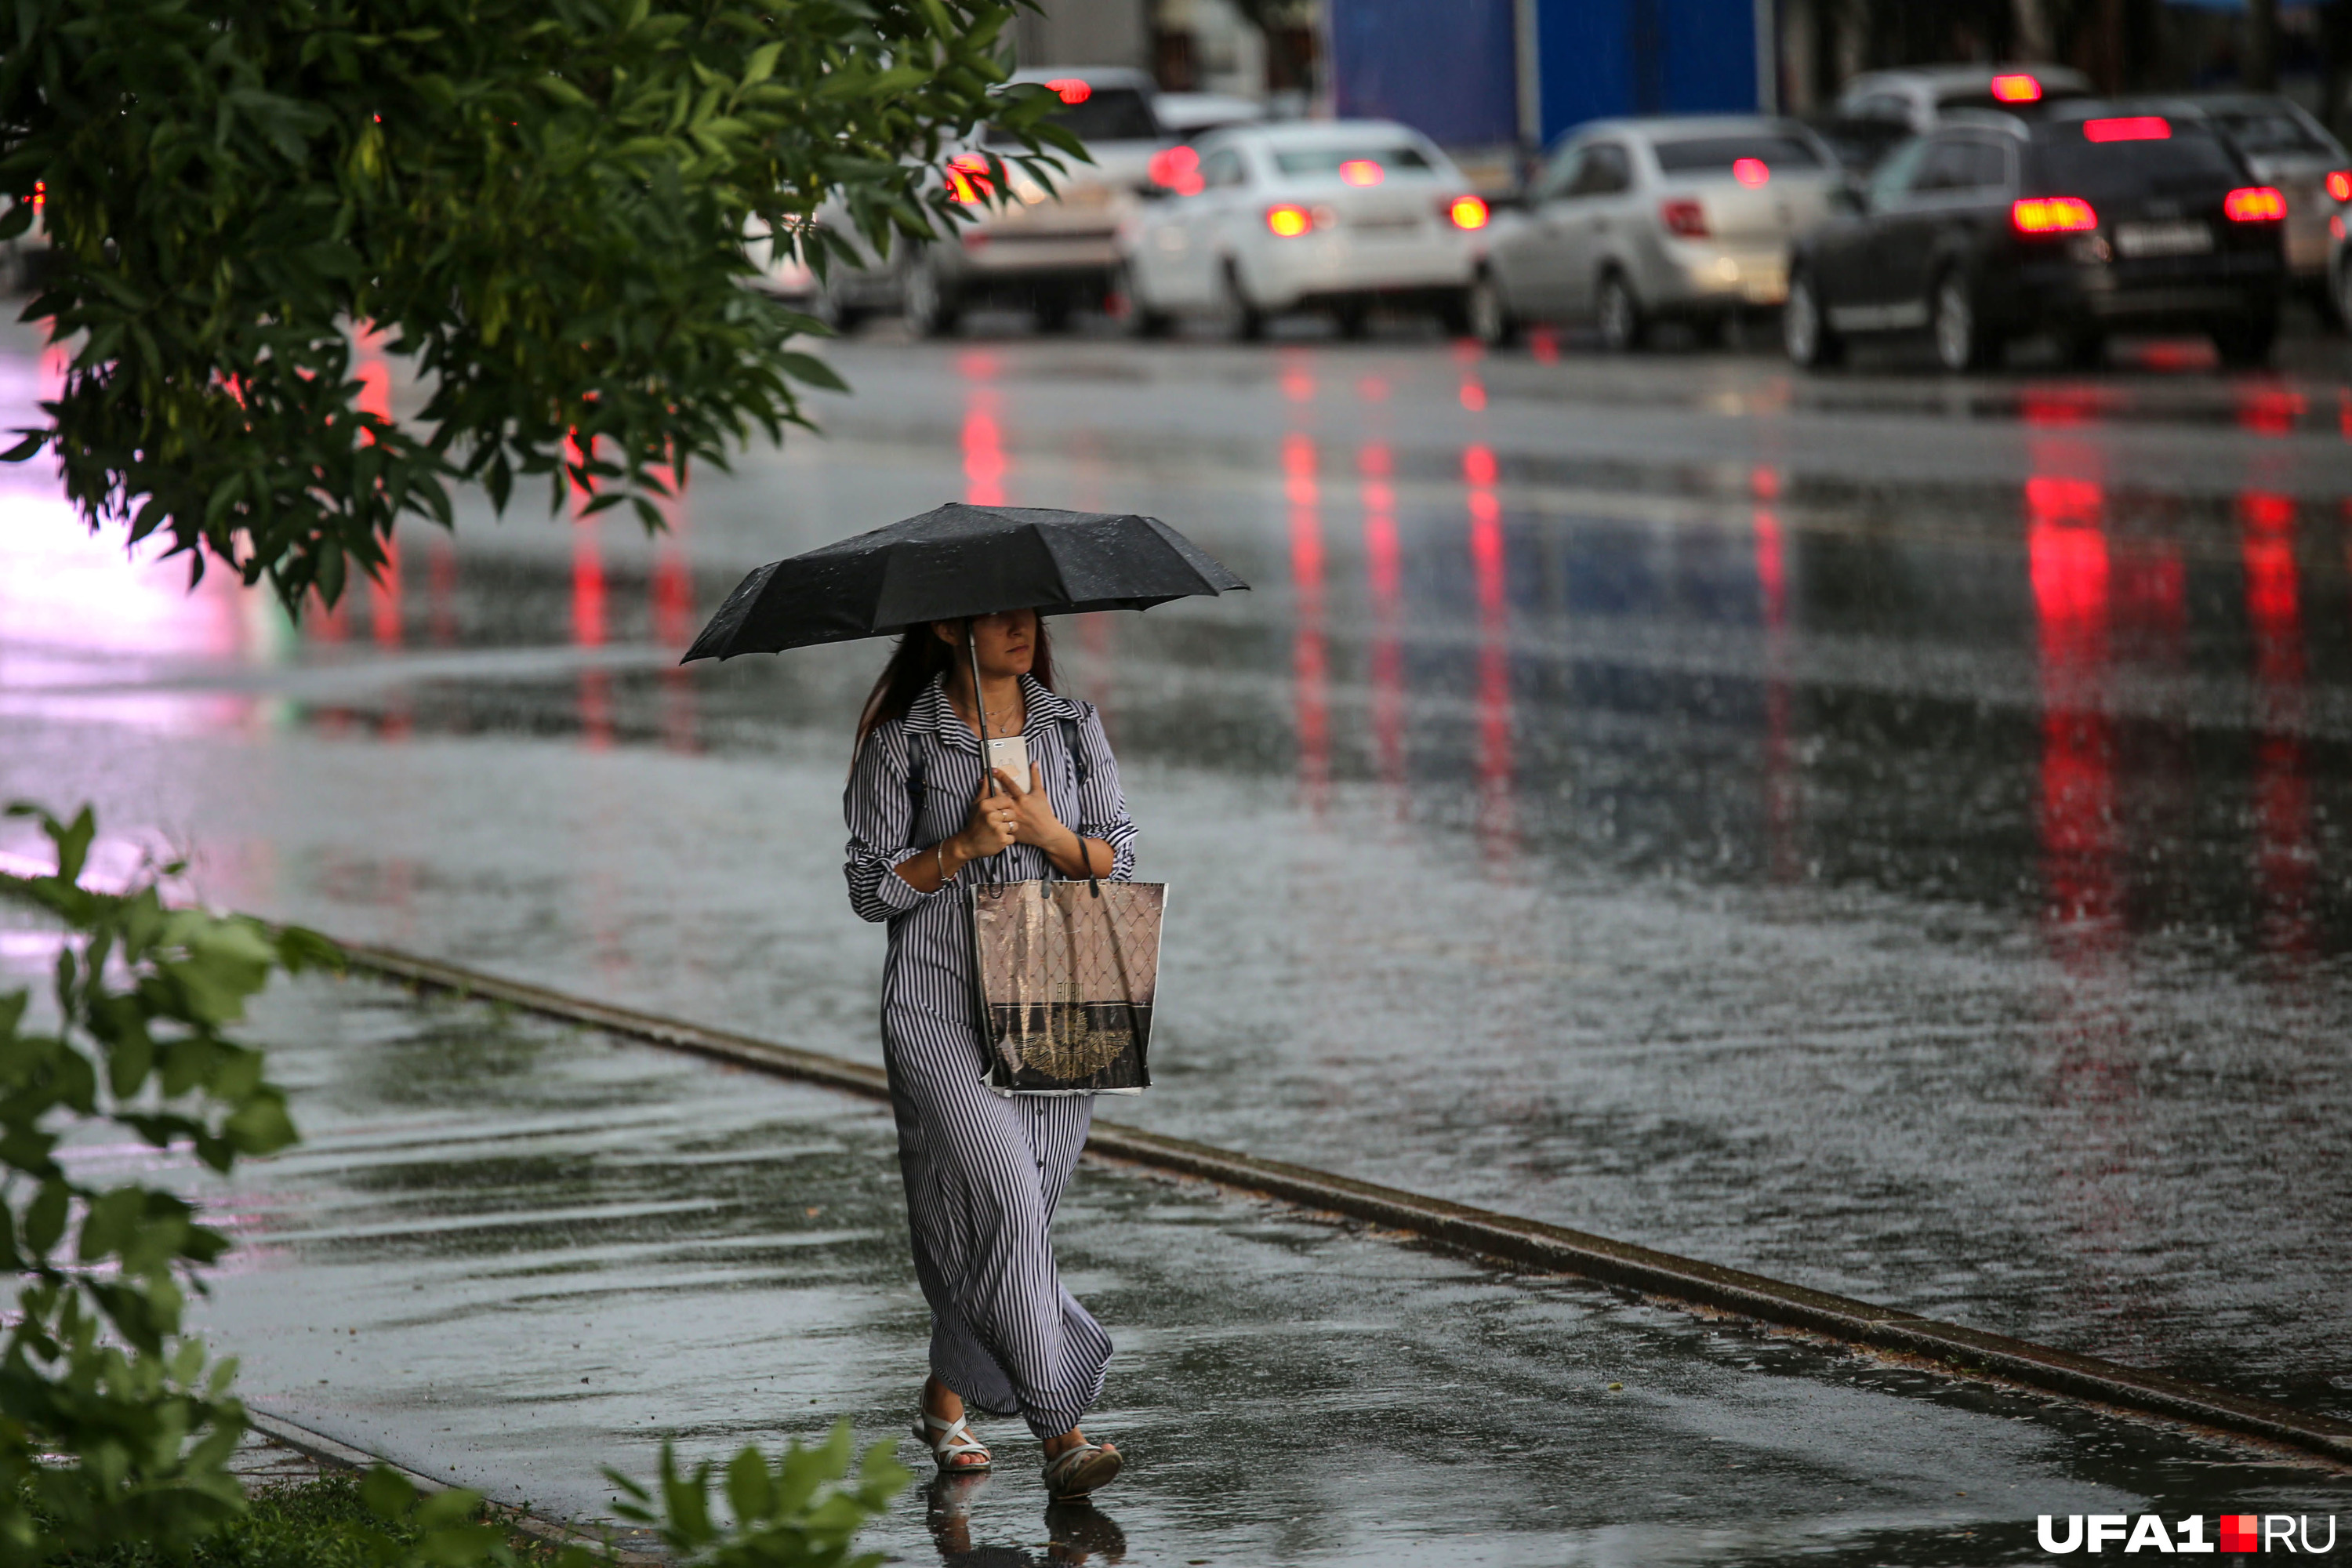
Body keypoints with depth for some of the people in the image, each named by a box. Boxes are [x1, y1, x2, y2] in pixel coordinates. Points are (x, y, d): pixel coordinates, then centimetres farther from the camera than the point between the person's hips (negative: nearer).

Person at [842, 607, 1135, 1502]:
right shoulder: (901, 741, -1)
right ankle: (1061, 1431, -21)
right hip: (939, 1004, -4)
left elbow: (1119, 862, 8)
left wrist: (1050, 833, -11)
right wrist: (965, 844, -15)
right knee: (1002, 1192, -19)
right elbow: (871, 888, -1)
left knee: (1006, 1217, 6)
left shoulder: (1074, 728, 9)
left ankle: (947, 1399, 29)